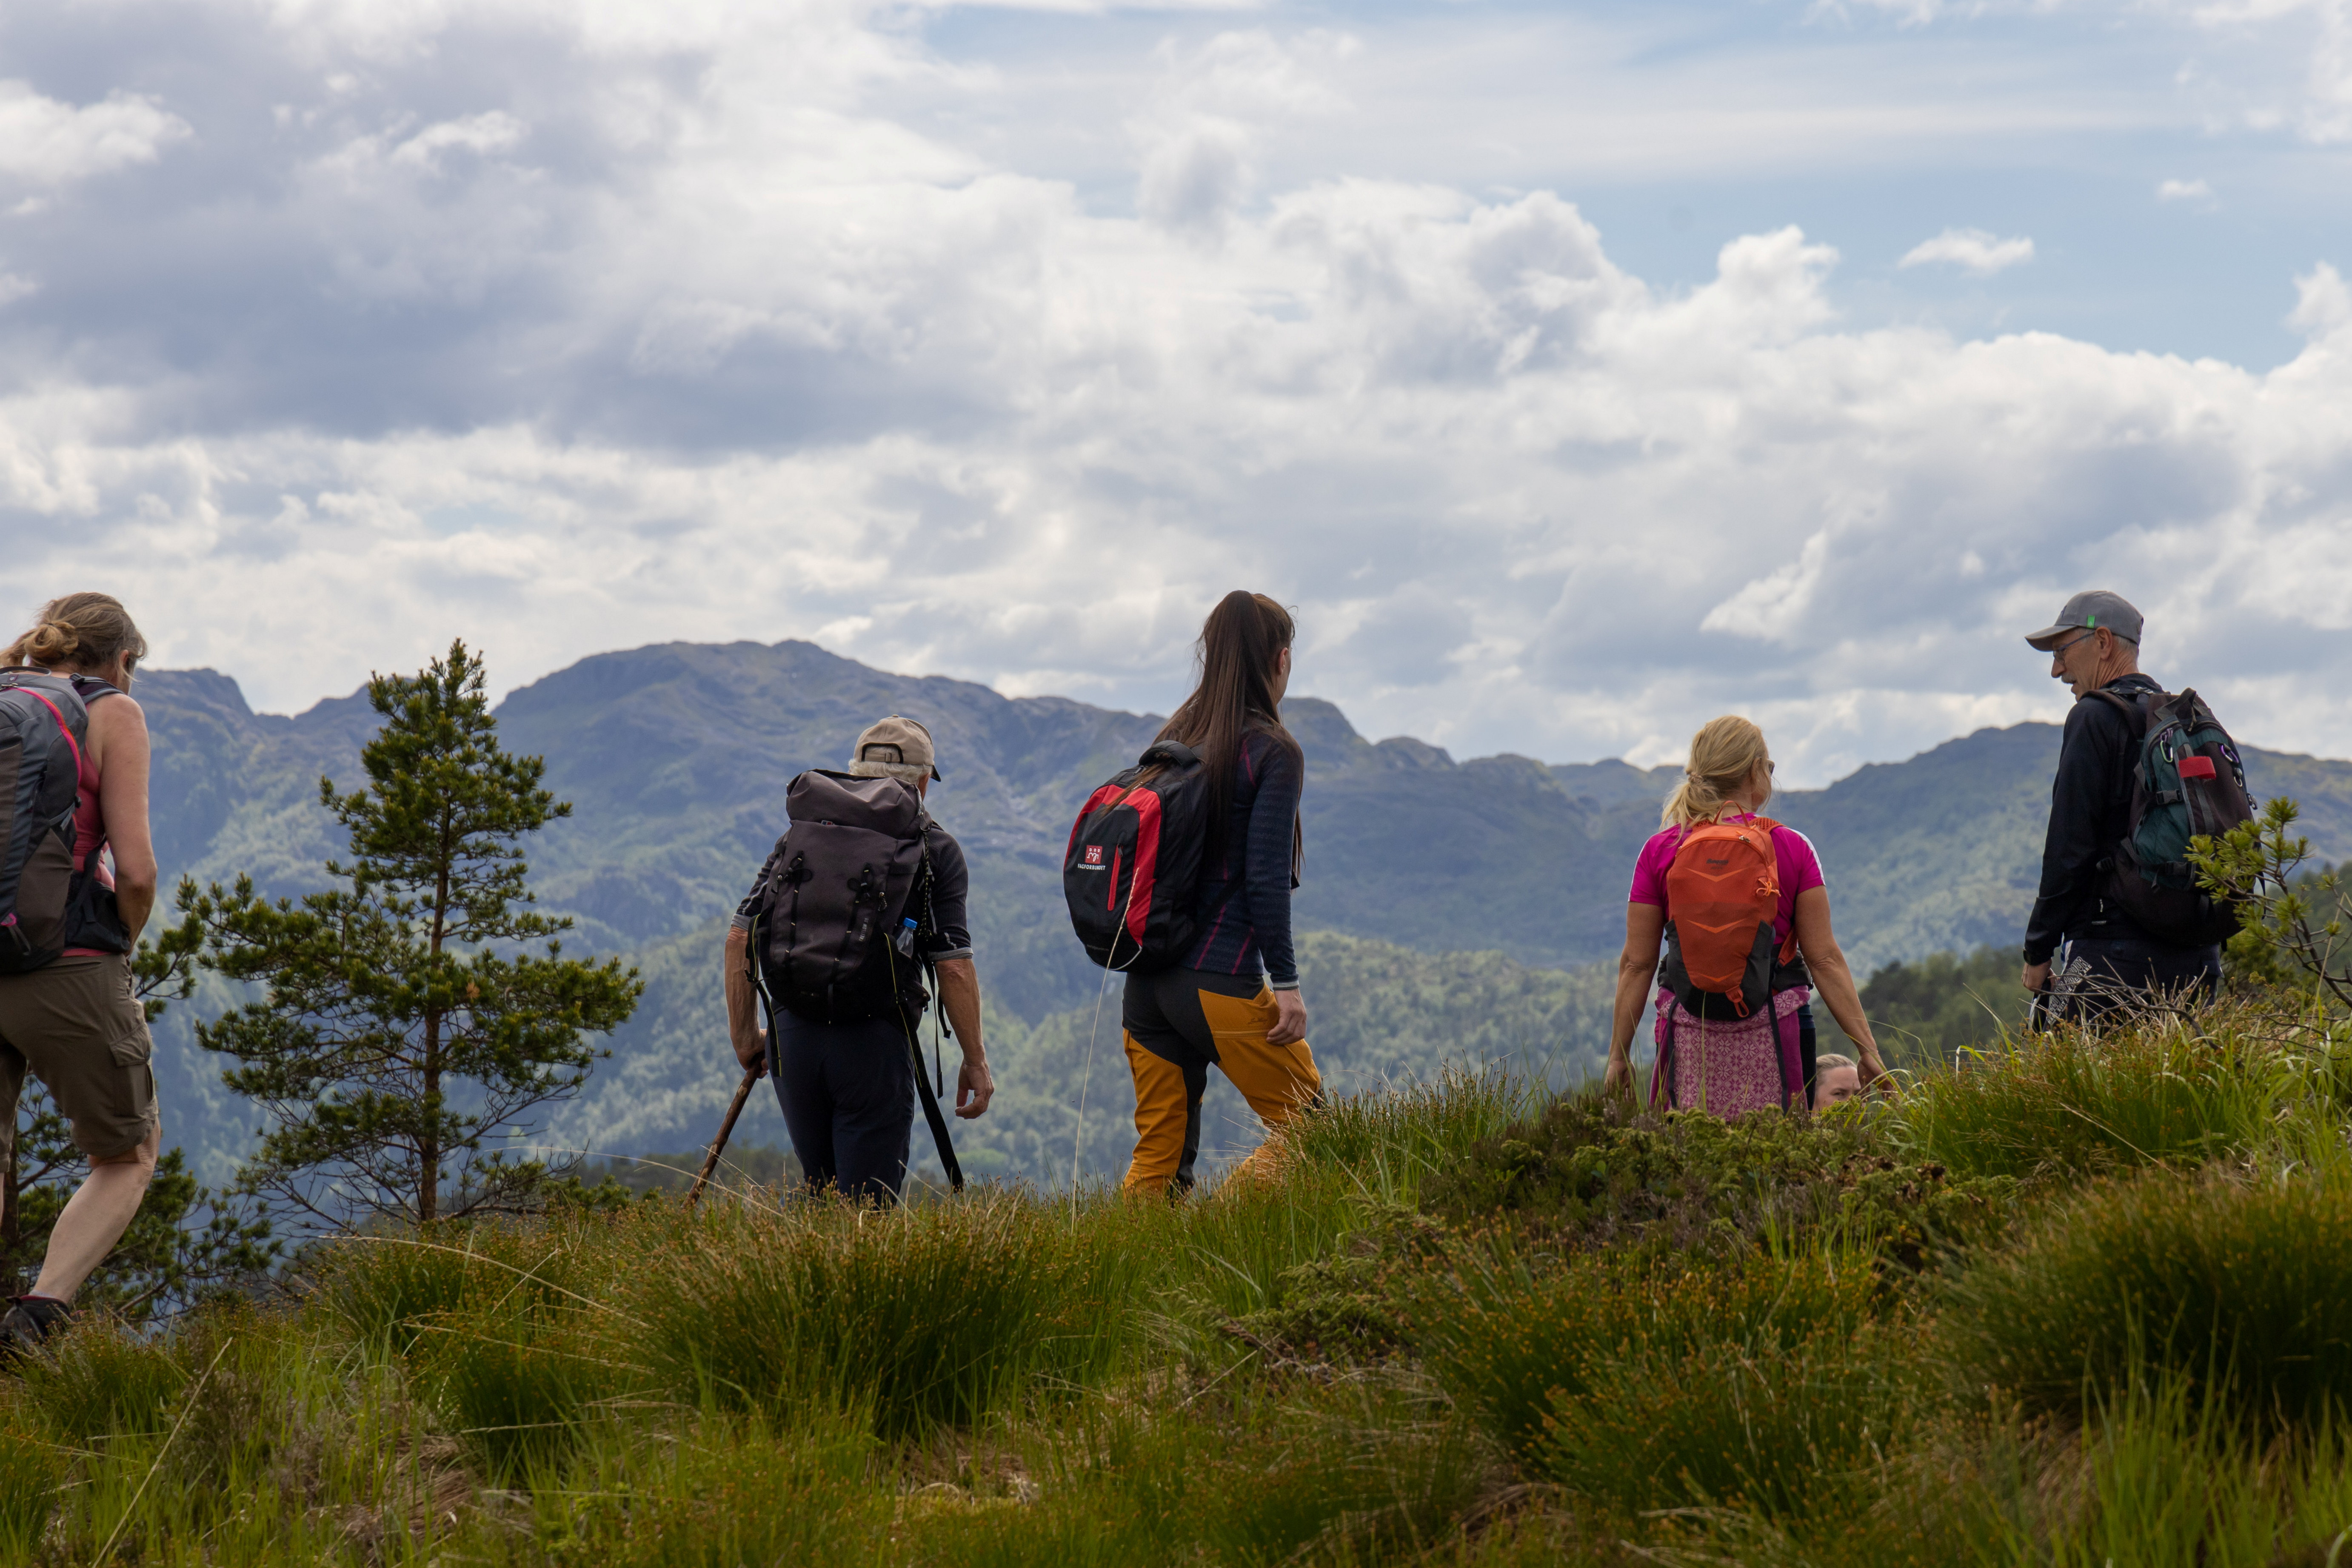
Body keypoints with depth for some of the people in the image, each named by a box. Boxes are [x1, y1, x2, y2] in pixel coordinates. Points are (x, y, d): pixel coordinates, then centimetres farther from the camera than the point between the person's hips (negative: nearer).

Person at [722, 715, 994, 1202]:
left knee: (821, 1195, 21)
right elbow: (953, 963, -3)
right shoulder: (935, 848, 4)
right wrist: (975, 1061, 5)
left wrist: (744, 1034, 18)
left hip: (792, 1035, 4)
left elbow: (741, 935, 9)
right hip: (876, 1044, -4)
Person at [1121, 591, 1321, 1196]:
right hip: (1221, 981, -7)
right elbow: (1266, 877, -14)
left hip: (1145, 980, 7)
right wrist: (1286, 983, -11)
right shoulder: (1273, 753, -8)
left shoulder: (1172, 738, 11)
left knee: (1158, 1157, 11)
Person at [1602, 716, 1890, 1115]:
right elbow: (1825, 959, -2)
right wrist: (1868, 1050, 1)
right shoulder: (1792, 849, 1)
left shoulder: (1659, 851, 4)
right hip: (1776, 1032, -1)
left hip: (1690, 1033, 1)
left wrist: (1619, 1056, 9)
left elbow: (1636, 964, 4)